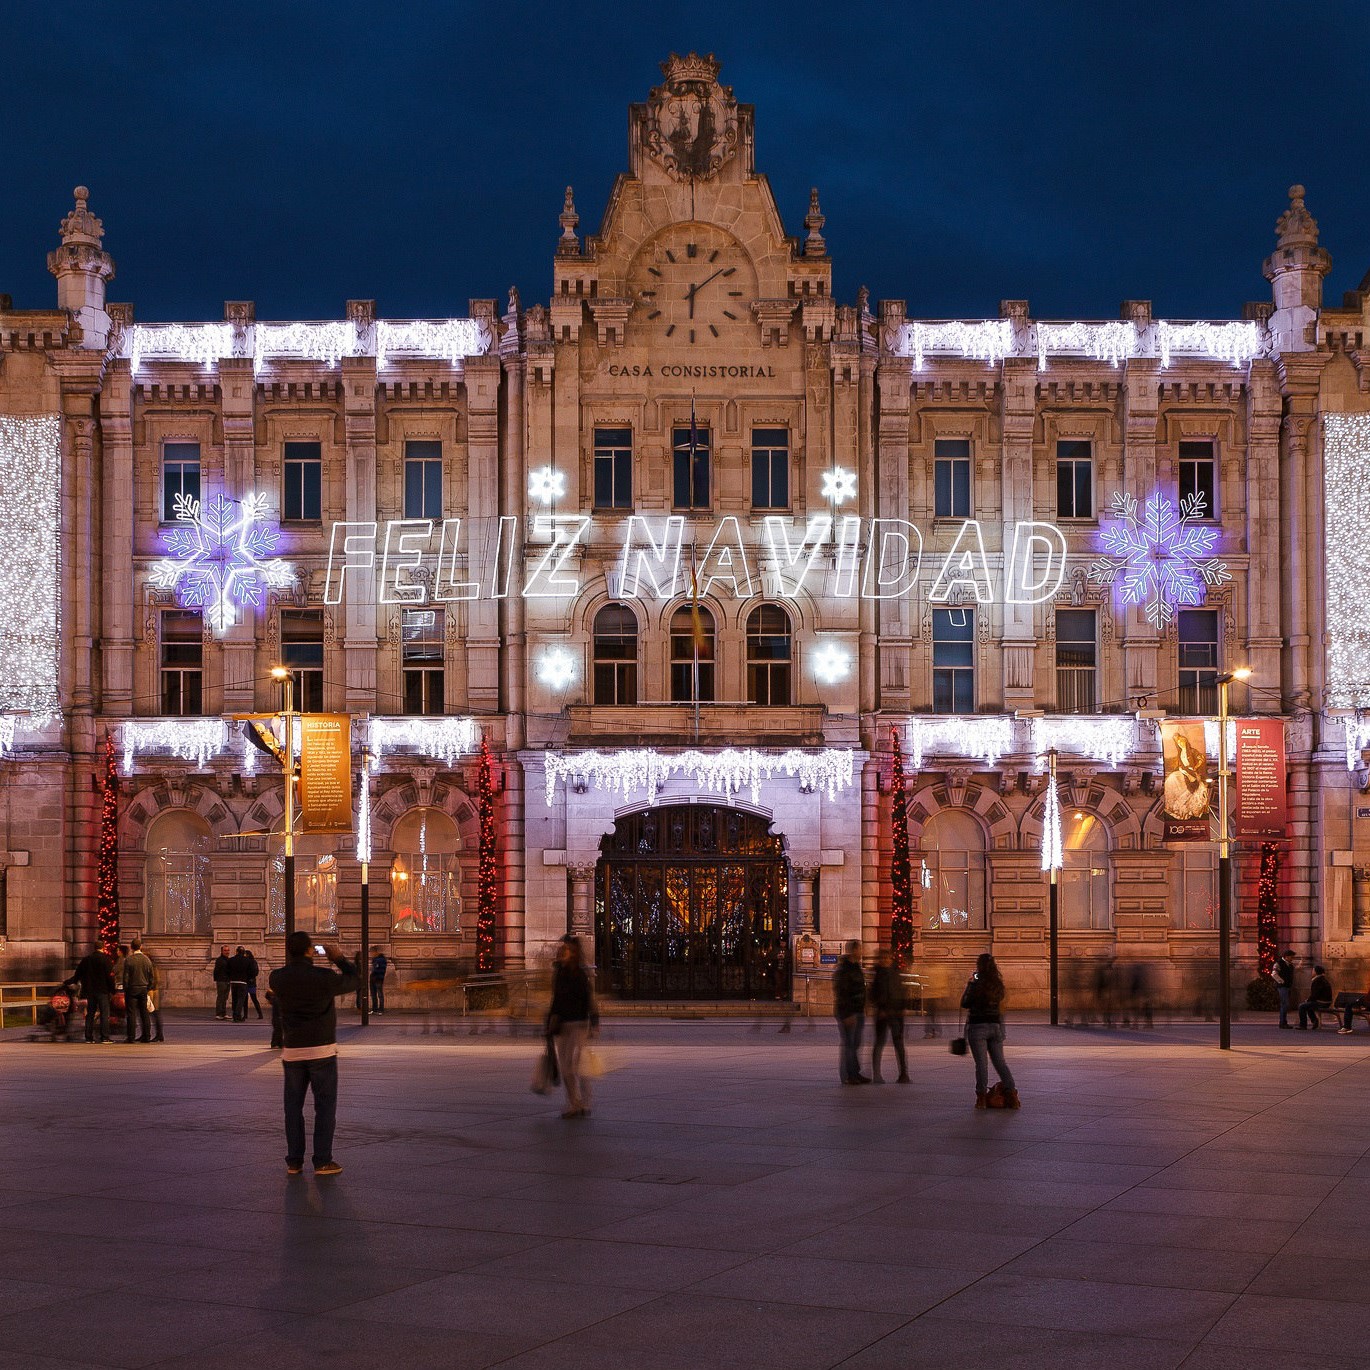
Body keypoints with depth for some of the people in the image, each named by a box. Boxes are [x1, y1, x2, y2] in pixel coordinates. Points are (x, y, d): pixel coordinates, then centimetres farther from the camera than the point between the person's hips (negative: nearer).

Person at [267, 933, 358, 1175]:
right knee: (325, 1107, 3)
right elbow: (352, 980, 4)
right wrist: (339, 959, 17)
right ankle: (323, 1161, 1)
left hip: (292, 1050, 4)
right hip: (321, 1050, -4)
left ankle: (294, 1161, 12)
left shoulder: (277, 978, -2)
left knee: (293, 1107, 11)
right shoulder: (324, 977, -13)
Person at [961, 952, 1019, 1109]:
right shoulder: (998, 984, 4)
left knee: (981, 1063, -1)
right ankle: (1012, 1094, 3)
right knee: (1000, 1061, 10)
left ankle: (982, 1097, -1)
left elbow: (964, 1004, -6)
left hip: (977, 1026, -5)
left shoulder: (976, 984, -13)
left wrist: (968, 985, 3)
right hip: (995, 1026, 5)